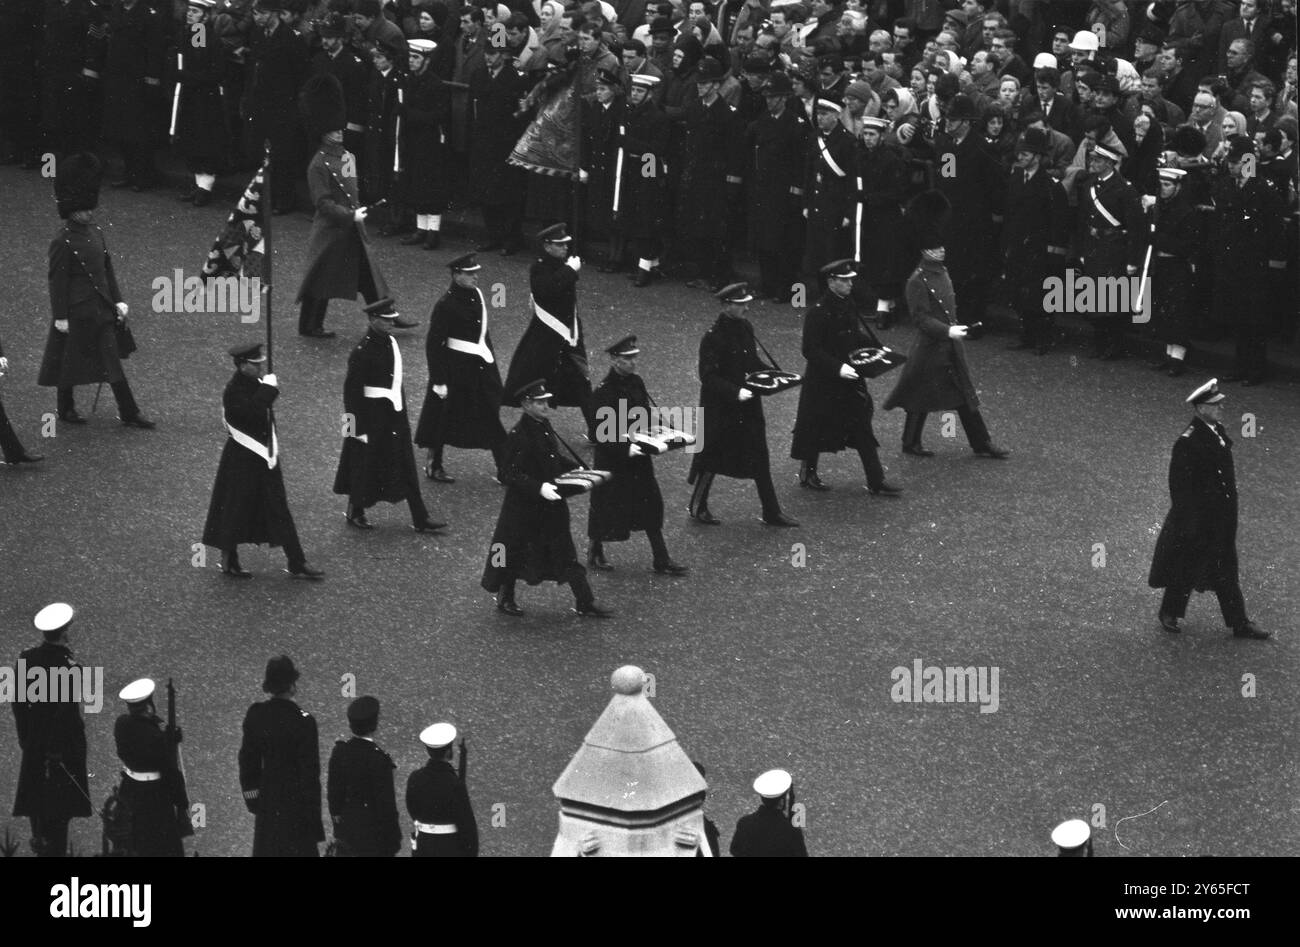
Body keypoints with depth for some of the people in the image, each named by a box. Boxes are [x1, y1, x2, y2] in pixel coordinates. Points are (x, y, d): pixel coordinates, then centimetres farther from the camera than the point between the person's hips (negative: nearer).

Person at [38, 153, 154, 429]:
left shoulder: (95, 231, 5)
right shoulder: (63, 242, -17)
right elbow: (58, 281, -15)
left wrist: (117, 300, 11)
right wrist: (61, 317, -14)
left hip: (101, 310, 7)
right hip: (77, 312, -7)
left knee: (111, 361, 10)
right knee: (69, 362, 8)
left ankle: (129, 413, 16)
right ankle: (65, 408, 25)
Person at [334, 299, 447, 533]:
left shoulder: (390, 342, 5)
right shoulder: (363, 352, -19)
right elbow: (352, 391, -18)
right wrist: (358, 426, -17)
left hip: (395, 414, 8)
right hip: (372, 415, -7)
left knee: (406, 468, 8)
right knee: (365, 468, 9)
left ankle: (420, 520, 11)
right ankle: (355, 512, 29)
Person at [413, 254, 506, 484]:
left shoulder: (476, 295, 3)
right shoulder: (446, 305, -19)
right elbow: (433, 345, -17)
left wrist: (492, 362, 17)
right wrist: (439, 381, -17)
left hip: (482, 368, 7)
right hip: (455, 368, -7)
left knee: (492, 417, 7)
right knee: (443, 419, 8)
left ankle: (504, 468, 14)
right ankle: (433, 465, 25)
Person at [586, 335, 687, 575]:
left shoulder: (637, 382, 3)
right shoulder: (602, 391, -19)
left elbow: (649, 411, 15)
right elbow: (598, 434, -20)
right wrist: (625, 449, -27)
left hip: (638, 456, 7)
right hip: (611, 461, -7)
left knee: (651, 507, 7)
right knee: (607, 509, 7)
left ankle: (662, 560, 12)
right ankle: (595, 554, 28)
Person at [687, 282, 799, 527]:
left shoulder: (745, 328, 4)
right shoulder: (713, 337, -19)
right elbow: (708, 377, -20)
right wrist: (735, 392, -29)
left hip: (748, 406, 8)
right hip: (720, 410, -7)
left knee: (759, 460, 10)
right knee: (712, 458, 6)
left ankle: (771, 512, 16)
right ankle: (697, 507, 24)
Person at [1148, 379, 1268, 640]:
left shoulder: (1218, 431, 4)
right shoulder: (1188, 442, -23)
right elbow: (1179, 484, -20)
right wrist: (1187, 519, -19)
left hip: (1222, 517, 8)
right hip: (1197, 518, -8)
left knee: (1226, 572, 12)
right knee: (1186, 569, 9)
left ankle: (1239, 623, 16)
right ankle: (1169, 614, 28)